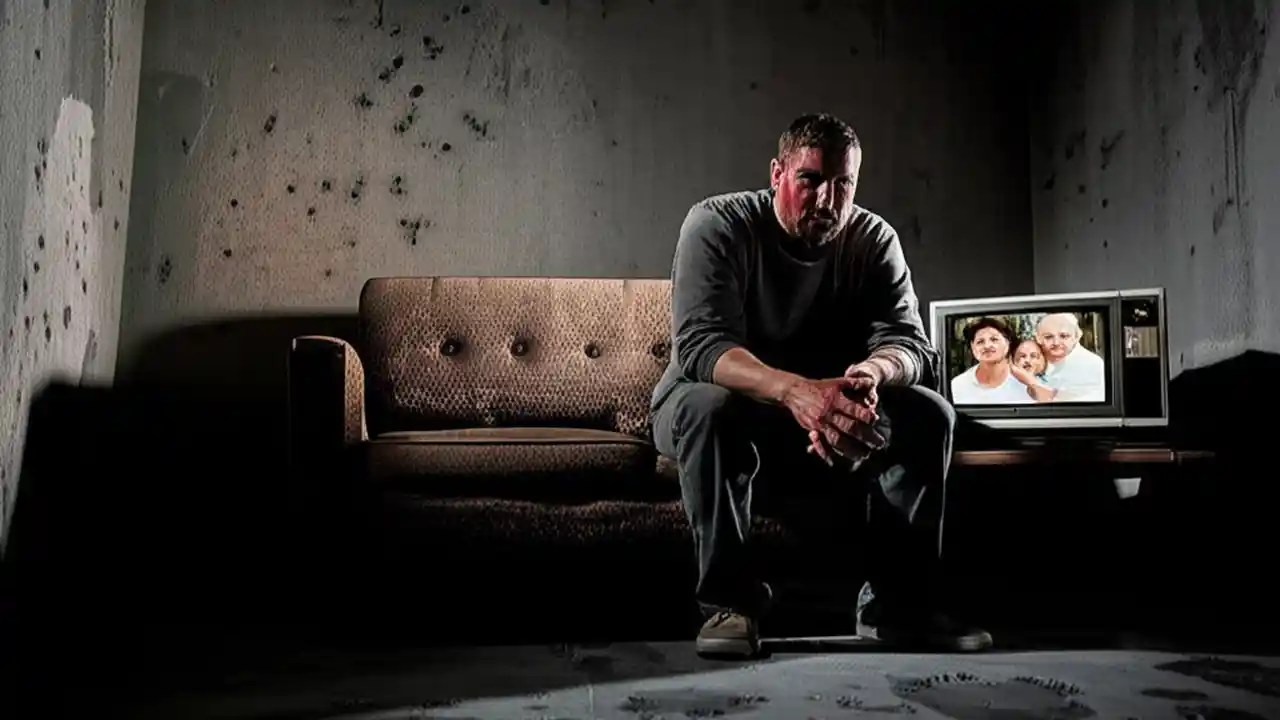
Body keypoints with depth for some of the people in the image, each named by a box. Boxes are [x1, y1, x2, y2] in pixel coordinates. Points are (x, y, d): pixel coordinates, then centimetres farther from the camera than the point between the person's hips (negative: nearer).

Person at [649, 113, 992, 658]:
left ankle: (897, 603, -11)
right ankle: (729, 602, -25)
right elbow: (700, 344, -31)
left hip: (831, 419, 4)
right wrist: (794, 390, -51)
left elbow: (909, 342, -14)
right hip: (734, 407, -3)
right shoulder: (717, 224, -18)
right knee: (710, 407, -37)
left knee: (928, 414, -18)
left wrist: (871, 373, -41)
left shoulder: (873, 239, -5)